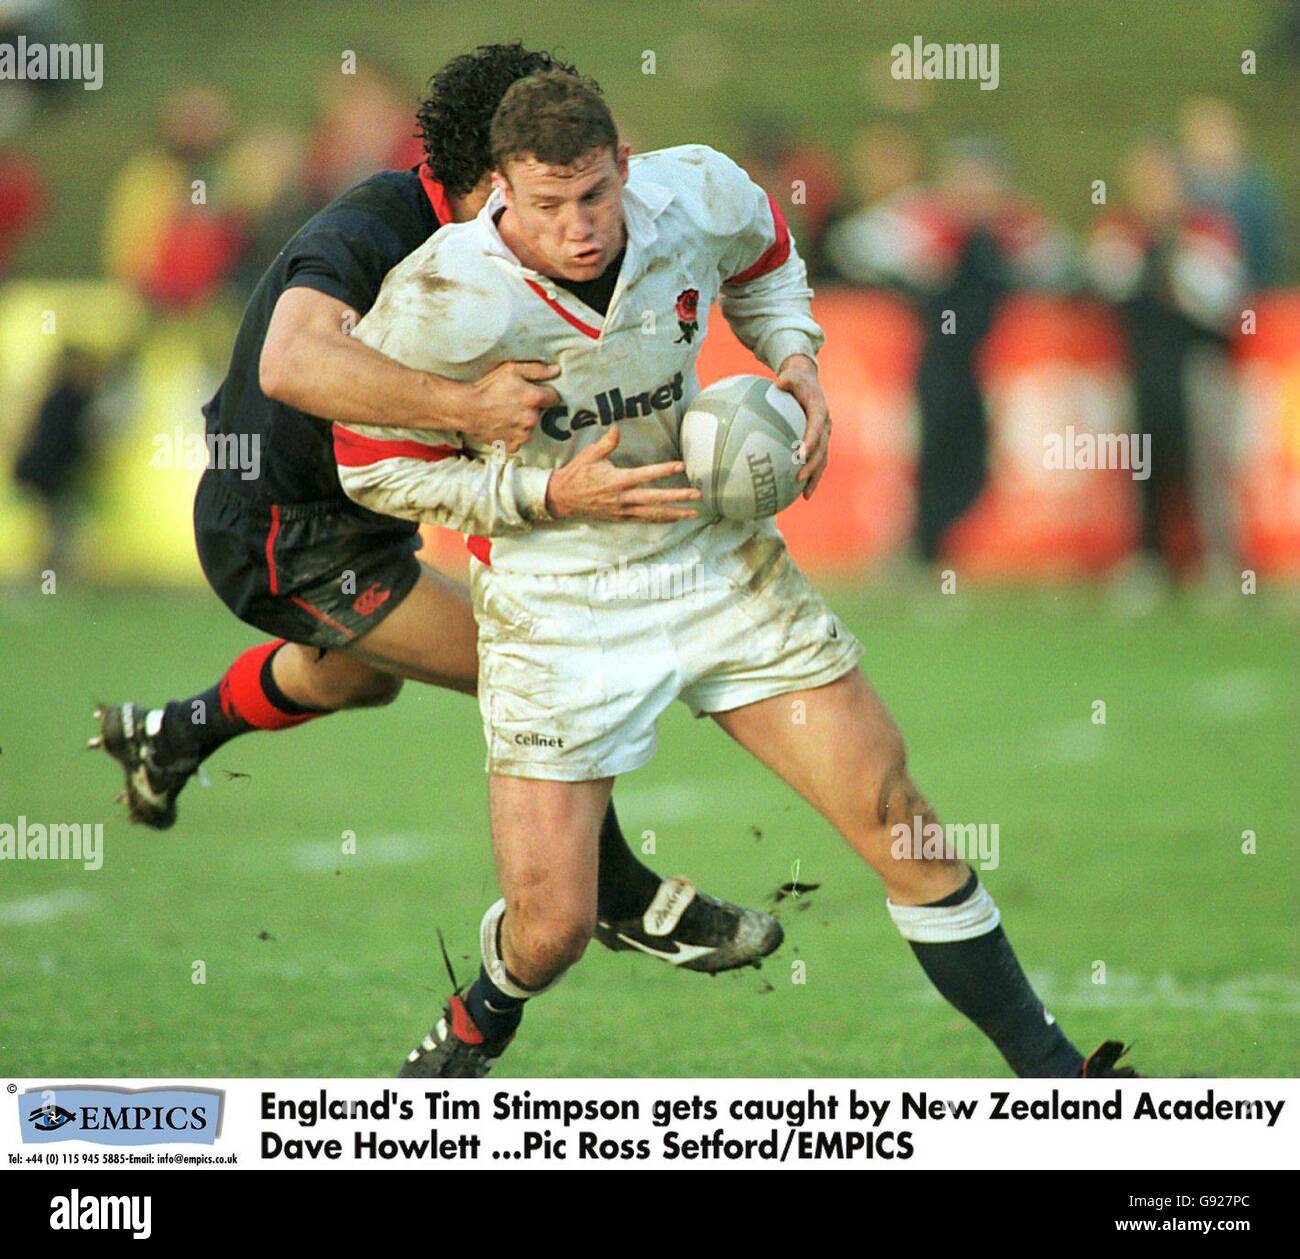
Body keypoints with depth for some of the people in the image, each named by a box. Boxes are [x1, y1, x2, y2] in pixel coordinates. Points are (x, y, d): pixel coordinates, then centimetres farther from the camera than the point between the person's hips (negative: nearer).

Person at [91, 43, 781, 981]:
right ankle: (625, 902, 1)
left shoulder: (457, 235, -3)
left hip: (347, 509, 10)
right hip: (287, 532, -10)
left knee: (362, 676, 39)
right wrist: (464, 406, -59)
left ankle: (168, 735, 60)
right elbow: (291, 362, -52)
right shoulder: (364, 236, -32)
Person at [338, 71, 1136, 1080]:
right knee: (551, 927, -7)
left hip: (724, 567, 3)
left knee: (893, 814, -2)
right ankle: (475, 1031, 31)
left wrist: (796, 363, -4)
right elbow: (370, 464, -9)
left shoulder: (700, 196, -11)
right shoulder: (439, 304, -23)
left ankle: (1047, 1071, 8)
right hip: (556, 609, -3)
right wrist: (550, 493, -19)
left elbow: (766, 258, 15)